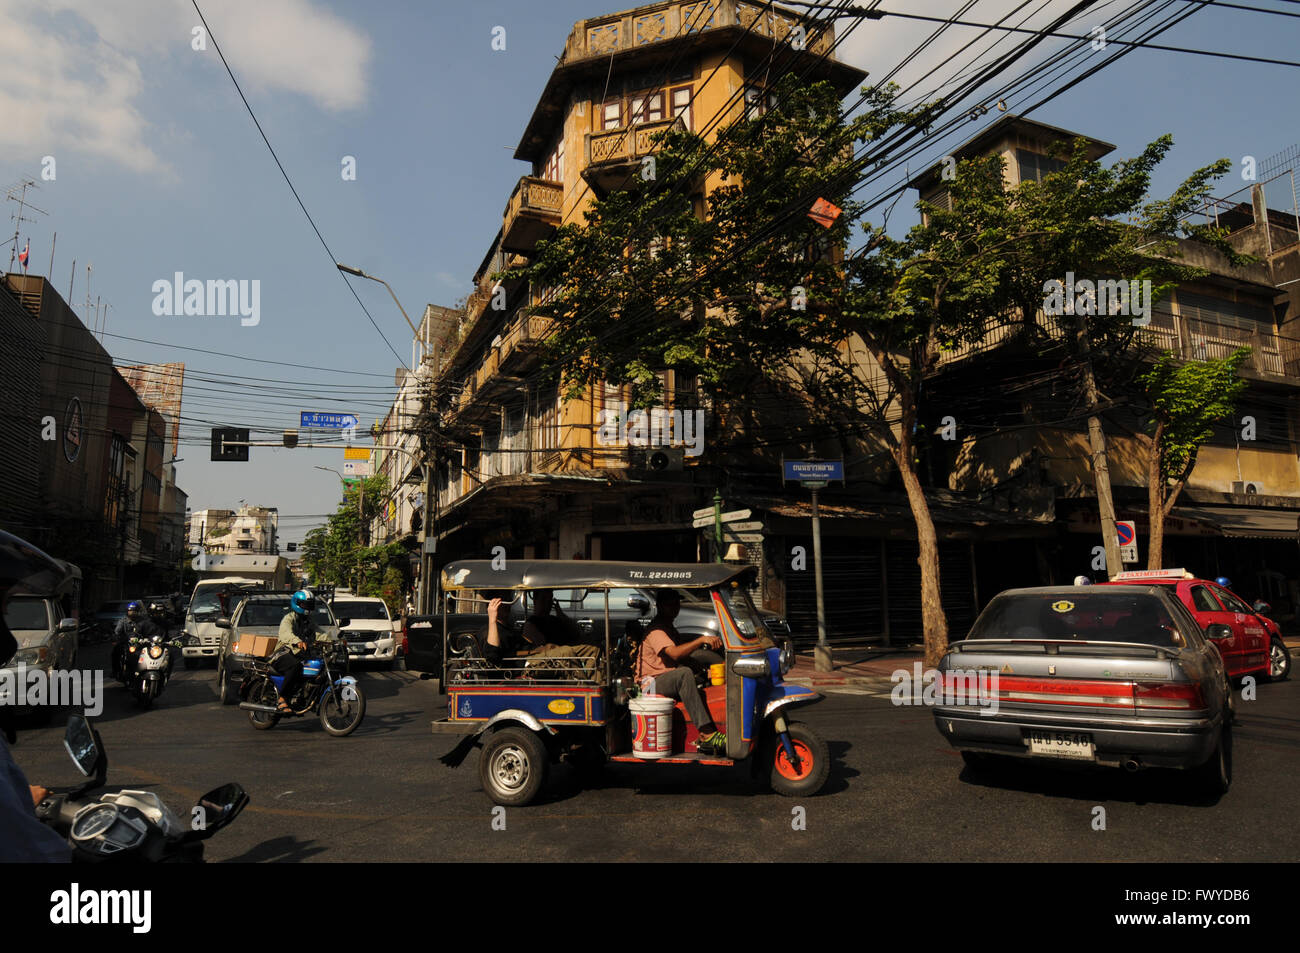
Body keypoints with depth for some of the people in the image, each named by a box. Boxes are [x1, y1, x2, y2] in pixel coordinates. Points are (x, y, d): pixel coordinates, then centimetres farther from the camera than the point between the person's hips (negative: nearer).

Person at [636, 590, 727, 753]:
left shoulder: (669, 627, 22)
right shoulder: (656, 630, -10)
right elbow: (674, 653, -27)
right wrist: (702, 640, -32)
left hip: (670, 682, 9)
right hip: (652, 683, -9)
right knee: (685, 673, -36)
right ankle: (708, 734, -42)